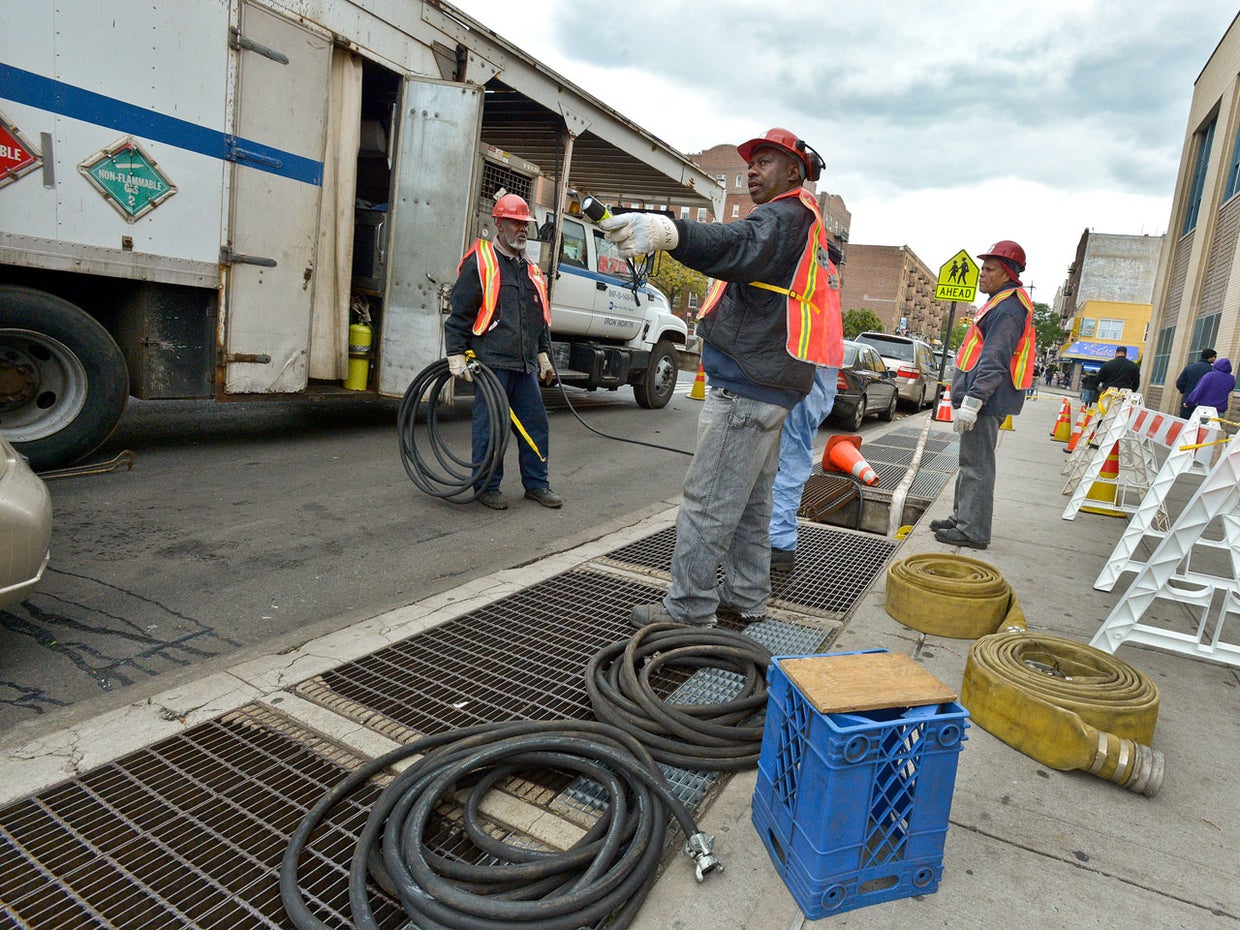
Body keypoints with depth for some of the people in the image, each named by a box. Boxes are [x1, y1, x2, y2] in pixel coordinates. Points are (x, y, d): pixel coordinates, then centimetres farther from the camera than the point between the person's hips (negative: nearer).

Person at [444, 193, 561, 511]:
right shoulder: (480, 263, -3)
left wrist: (544, 356, 23)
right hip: (492, 363, -6)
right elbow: (459, 314, -6)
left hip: (526, 365, 7)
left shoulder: (532, 270, 18)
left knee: (536, 425, 8)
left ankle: (536, 483, 21)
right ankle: (487, 486, 13)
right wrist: (457, 356, -10)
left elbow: (541, 320, 26)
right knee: (489, 427, 0)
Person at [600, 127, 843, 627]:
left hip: (745, 390, -11)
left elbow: (740, 246, -34)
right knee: (750, 501, 18)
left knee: (707, 504, -7)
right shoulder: (805, 224, 25)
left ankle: (688, 611, 0)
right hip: (770, 389, 11)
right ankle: (746, 596, 29)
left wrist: (669, 231, -51)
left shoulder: (785, 217, -11)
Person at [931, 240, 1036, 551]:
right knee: (970, 463, 18)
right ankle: (962, 517, 29)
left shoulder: (1008, 308, -15)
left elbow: (994, 361, -24)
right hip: (984, 400, 11)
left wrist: (972, 400, -27)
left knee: (976, 466, -6)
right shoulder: (1001, 303, 19)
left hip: (986, 401, -11)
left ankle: (973, 531, -1)